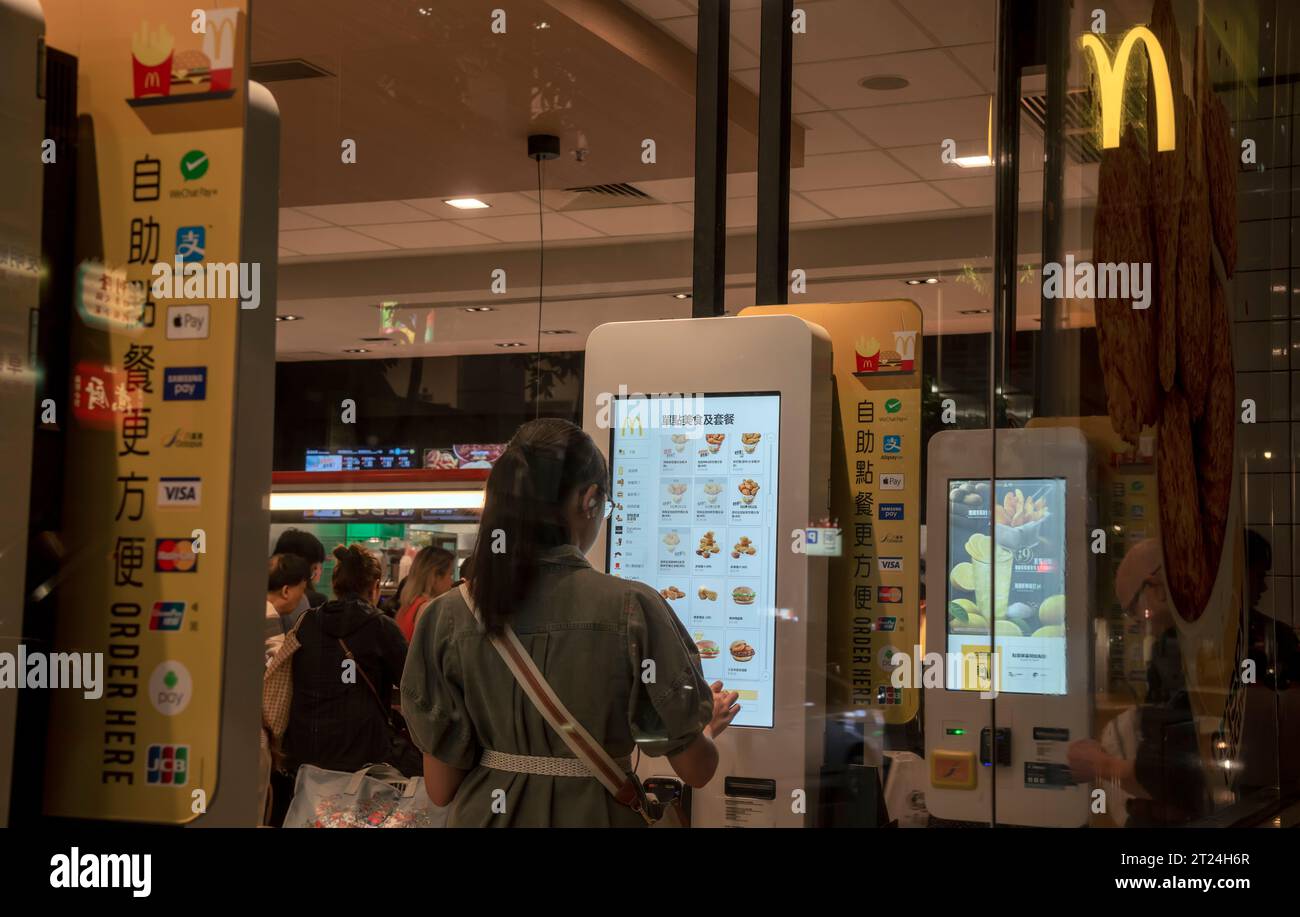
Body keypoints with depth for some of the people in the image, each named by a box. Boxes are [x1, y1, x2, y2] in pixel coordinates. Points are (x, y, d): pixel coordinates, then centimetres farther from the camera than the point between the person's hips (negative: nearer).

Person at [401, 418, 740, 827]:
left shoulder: (449, 615, -11)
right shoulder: (632, 608, -17)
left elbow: (441, 788, -5)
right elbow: (696, 769, -9)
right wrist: (709, 726, 14)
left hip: (487, 812, 3)